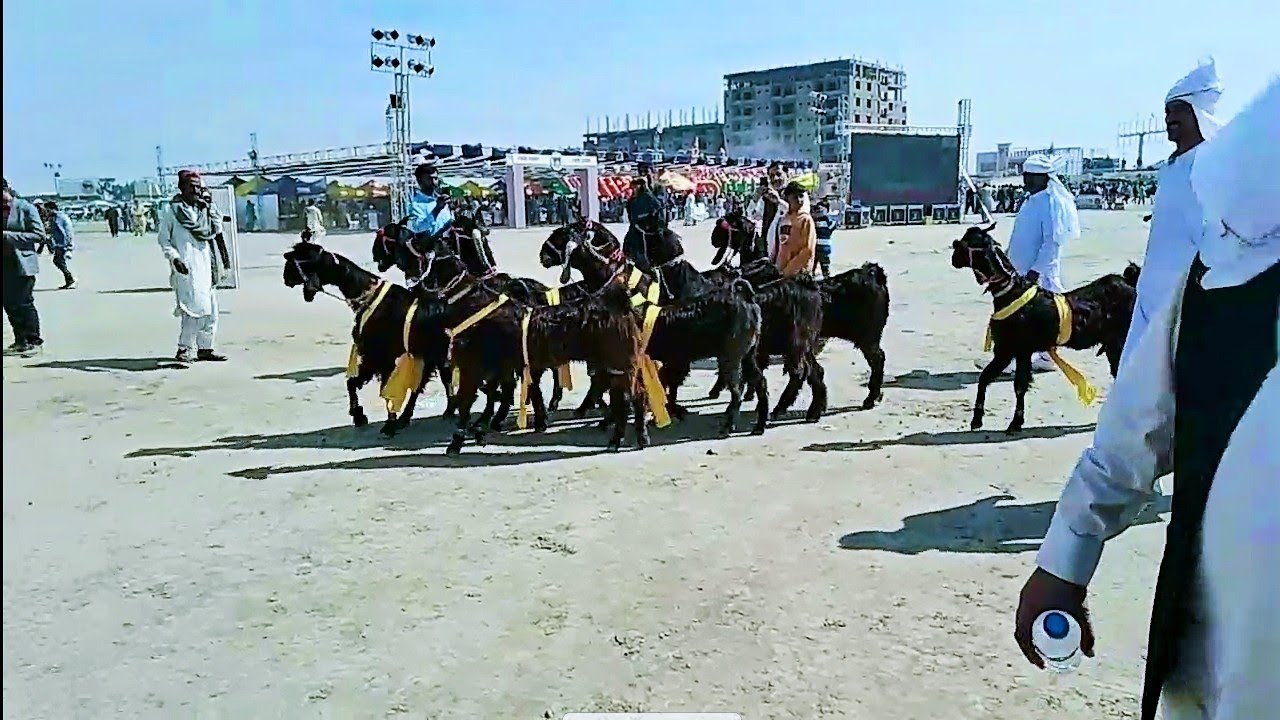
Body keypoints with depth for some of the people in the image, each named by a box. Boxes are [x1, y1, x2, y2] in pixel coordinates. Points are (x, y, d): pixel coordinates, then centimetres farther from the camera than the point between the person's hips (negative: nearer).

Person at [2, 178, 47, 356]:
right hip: (6, 263, 6)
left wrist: (8, 235, -17)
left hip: (23, 263, -6)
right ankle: (20, 341, 19)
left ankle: (34, 341, 4)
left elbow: (39, 235, -12)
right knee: (9, 304, 8)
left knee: (23, 304, -5)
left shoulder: (25, 208, -7)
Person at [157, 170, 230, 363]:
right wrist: (174, 258, -14)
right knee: (196, 307, -16)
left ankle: (205, 348, 17)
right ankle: (183, 349, -9)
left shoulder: (203, 207, 16)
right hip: (185, 267, -7)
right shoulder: (171, 210, -1)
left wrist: (210, 206, 3)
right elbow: (163, 239, -4)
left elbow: (217, 229, 9)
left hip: (205, 264, 7)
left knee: (210, 309, 7)